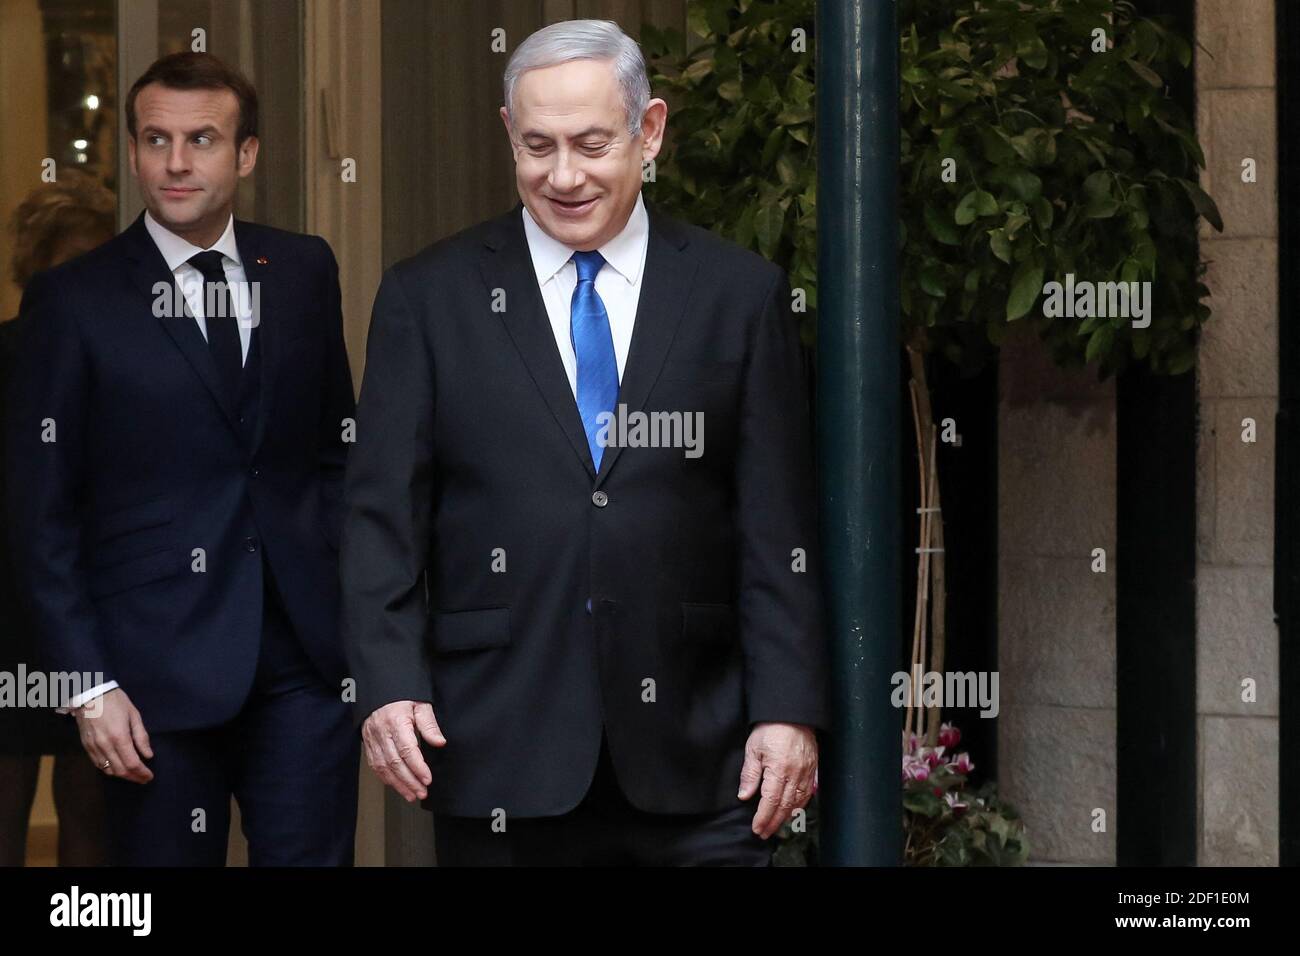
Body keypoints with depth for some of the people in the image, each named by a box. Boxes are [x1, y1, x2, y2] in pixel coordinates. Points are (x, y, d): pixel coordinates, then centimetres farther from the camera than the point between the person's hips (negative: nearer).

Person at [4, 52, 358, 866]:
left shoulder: (305, 272, 8)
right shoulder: (74, 302, -2)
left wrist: (348, 601, 3)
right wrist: (88, 685, -8)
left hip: (306, 652, 3)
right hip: (159, 668, -3)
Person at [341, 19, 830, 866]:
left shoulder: (740, 294, 7)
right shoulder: (428, 298, 6)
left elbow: (779, 529, 5)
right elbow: (385, 517, 3)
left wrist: (789, 708, -3)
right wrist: (389, 685, -9)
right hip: (501, 756, 0)